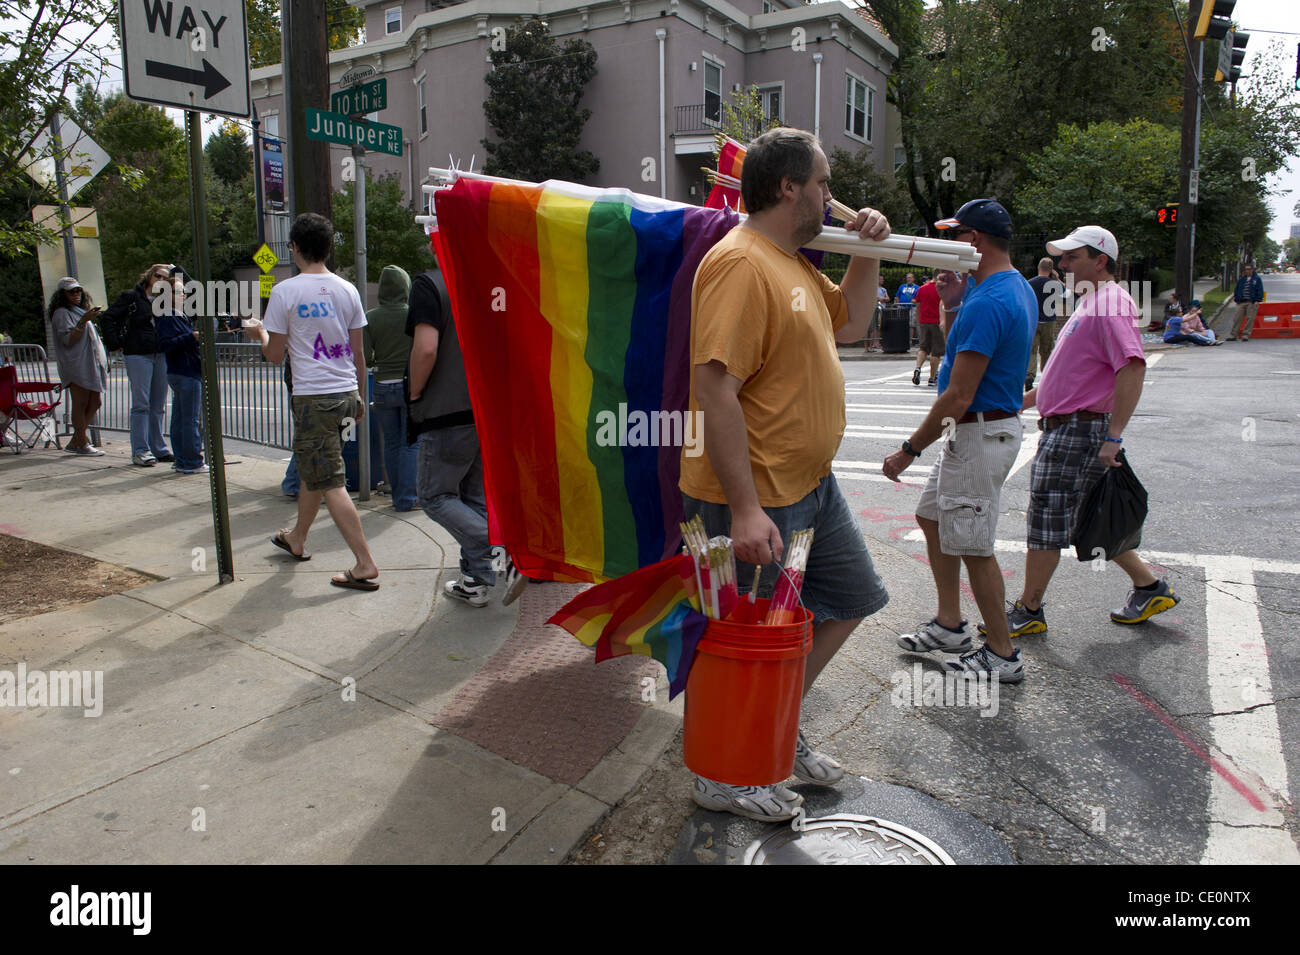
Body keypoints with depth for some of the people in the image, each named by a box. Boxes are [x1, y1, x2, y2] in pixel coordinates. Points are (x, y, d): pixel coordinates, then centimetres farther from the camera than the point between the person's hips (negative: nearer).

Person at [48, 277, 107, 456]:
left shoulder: (81, 311, 26)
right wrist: (83, 321, -21)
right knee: (80, 403, -8)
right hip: (76, 365, -9)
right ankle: (81, 443, -5)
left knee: (95, 402, 5)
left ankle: (75, 441, 11)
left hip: (91, 364, 9)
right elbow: (68, 339, -15)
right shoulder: (62, 313, -2)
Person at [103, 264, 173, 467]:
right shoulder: (131, 297, 0)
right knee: (141, 404, -5)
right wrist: (115, 342, -8)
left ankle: (158, 449, 18)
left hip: (160, 355, 6)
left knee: (158, 405, 10)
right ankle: (139, 451, -1)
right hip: (138, 355, -6)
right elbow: (109, 317, -3)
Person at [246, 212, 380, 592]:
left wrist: (260, 333, 19)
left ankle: (365, 565, -8)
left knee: (330, 482, -4)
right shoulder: (347, 290, 6)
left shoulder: (285, 292, -8)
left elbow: (274, 355, -3)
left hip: (313, 397, -6)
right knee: (312, 469, 24)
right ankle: (297, 538, 43)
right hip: (346, 393, 7)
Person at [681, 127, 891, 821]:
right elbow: (714, 388, -27)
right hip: (756, 501, -11)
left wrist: (867, 251, 10)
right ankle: (720, 775, 28)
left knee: (851, 599, 22)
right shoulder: (741, 263, -20)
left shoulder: (794, 263, 14)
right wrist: (744, 509, -30)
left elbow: (850, 324, 27)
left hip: (810, 484, 11)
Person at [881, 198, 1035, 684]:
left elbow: (958, 396, -25)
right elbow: (961, 350, 20)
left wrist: (909, 450, -18)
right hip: (972, 430, 11)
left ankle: (1002, 654, 14)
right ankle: (950, 625, 31)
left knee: (973, 547, -1)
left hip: (979, 434, -11)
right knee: (932, 517, 20)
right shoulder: (1017, 288, 10)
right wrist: (953, 304, 4)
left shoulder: (987, 303, -23)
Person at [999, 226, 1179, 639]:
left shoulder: (1111, 304, -14)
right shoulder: (1091, 303, 19)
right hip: (1063, 428, 10)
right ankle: (1149, 588, 28)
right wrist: (1026, 400, 25)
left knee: (1046, 523, -2)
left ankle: (1028, 613, 9)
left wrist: (1112, 438, -28)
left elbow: (1132, 369, -24)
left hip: (1076, 433, -10)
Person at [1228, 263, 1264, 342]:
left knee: (1250, 319, -4)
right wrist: (1236, 299, 11)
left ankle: (1246, 335, 0)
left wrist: (1257, 300, -10)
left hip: (1252, 303, -4)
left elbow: (1260, 290, -1)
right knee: (1237, 318, -1)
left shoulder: (1257, 279, 5)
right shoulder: (1241, 280, 17)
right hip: (1241, 302, 4)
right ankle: (1233, 335, 3)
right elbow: (1236, 290, 21)